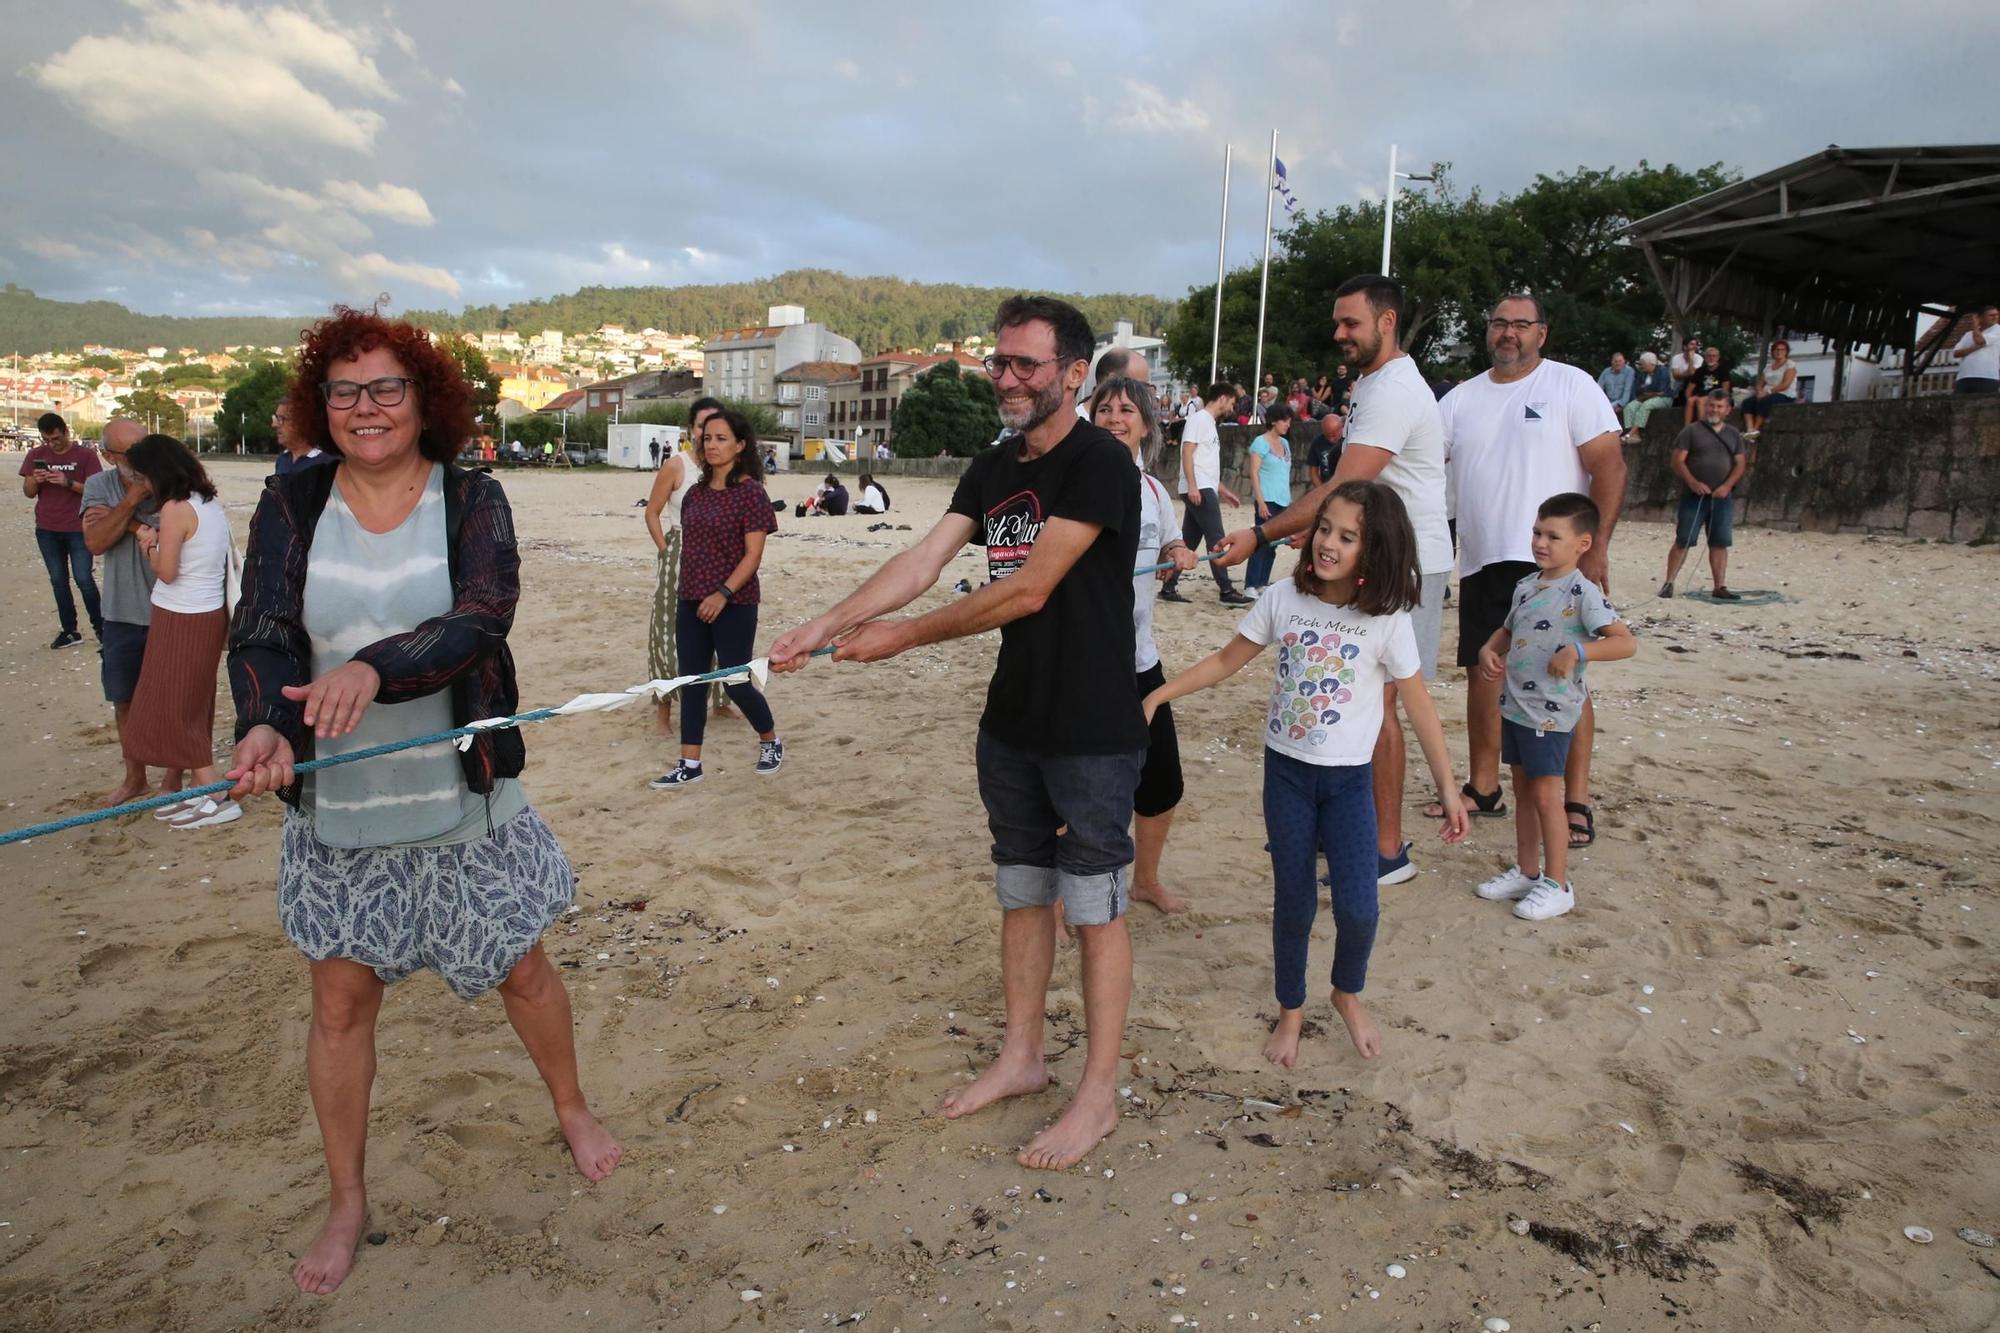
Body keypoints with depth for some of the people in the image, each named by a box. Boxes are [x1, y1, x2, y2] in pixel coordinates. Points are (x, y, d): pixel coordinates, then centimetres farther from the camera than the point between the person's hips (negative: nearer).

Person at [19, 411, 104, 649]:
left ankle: (99, 626, 9)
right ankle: (69, 630, 13)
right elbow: (28, 492, 7)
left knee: (83, 579, -6)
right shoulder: (36, 455, 6)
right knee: (58, 580, 7)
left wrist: (68, 482, -24)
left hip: (78, 529, -4)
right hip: (47, 530, 4)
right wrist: (35, 480, -14)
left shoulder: (85, 455, -5)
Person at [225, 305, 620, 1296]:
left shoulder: (471, 499, -7)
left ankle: (572, 1111, 41)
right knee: (341, 999, 11)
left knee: (522, 969, 12)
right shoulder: (292, 504, -2)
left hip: (462, 800, -1)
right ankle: (346, 1203, 33)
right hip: (334, 808, 2)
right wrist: (267, 726, -32)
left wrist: (375, 668, -39)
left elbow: (481, 620, -22)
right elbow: (259, 634, -12)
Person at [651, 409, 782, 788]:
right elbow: (688, 549, 16)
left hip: (734, 603, -6)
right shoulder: (696, 493, 10)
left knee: (735, 682, -2)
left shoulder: (750, 492, -9)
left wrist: (723, 593, -22)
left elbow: (753, 554, -13)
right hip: (692, 603, 7)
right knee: (692, 681, 7)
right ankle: (689, 764, 15)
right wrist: (684, 598, 15)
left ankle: (771, 741, 25)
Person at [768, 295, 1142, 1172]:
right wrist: (829, 624, -16)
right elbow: (923, 560, -2)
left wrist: (900, 637, -17)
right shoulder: (991, 469, 8)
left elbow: (1028, 591, -22)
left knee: (1094, 907, 5)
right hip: (1013, 723, 7)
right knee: (1021, 893, 17)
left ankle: (1098, 1094, 20)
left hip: (1092, 733, -7)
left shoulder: (1099, 464, -16)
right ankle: (1020, 1058, 34)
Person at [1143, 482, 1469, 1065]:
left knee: (1358, 906, -8)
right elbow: (1225, 661, 4)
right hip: (1286, 771, 1)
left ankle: (1348, 995, 24)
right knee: (1294, 902, 8)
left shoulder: (1387, 621, -10)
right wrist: (1159, 695, -3)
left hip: (1349, 779, -1)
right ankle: (1290, 1011, 30)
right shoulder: (1283, 599, -5)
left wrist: (1448, 787, -3)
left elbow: (1418, 704, -4)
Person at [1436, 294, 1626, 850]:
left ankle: (1578, 800, 6)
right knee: (1483, 674, 9)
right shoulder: (1462, 398, 12)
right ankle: (1483, 788, 21)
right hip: (1481, 563, 5)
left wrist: (1597, 547, -13)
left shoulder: (1571, 385, -2)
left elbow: (1609, 465, -6)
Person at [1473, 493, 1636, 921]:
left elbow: (1626, 642, -20)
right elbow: (1507, 629, 23)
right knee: (1522, 789, 15)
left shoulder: (1582, 593, -15)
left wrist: (1578, 651, -33)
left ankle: (1557, 884, 11)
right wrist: (1488, 649, 3)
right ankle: (1526, 872, 28)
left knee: (1545, 793, -2)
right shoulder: (1526, 586, 8)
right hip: (1514, 704, 8)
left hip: (1551, 711, -8)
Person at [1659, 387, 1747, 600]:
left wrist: (1727, 486, -9)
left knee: (1720, 543, 4)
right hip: (1693, 496, -3)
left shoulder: (1733, 435, 12)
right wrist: (1692, 482, -18)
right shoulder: (1691, 431, 1)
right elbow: (1677, 460, -5)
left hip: (1723, 498, 3)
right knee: (1683, 541, -4)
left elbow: (1741, 464, 8)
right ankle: (1668, 583, 3)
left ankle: (1720, 587, 7)